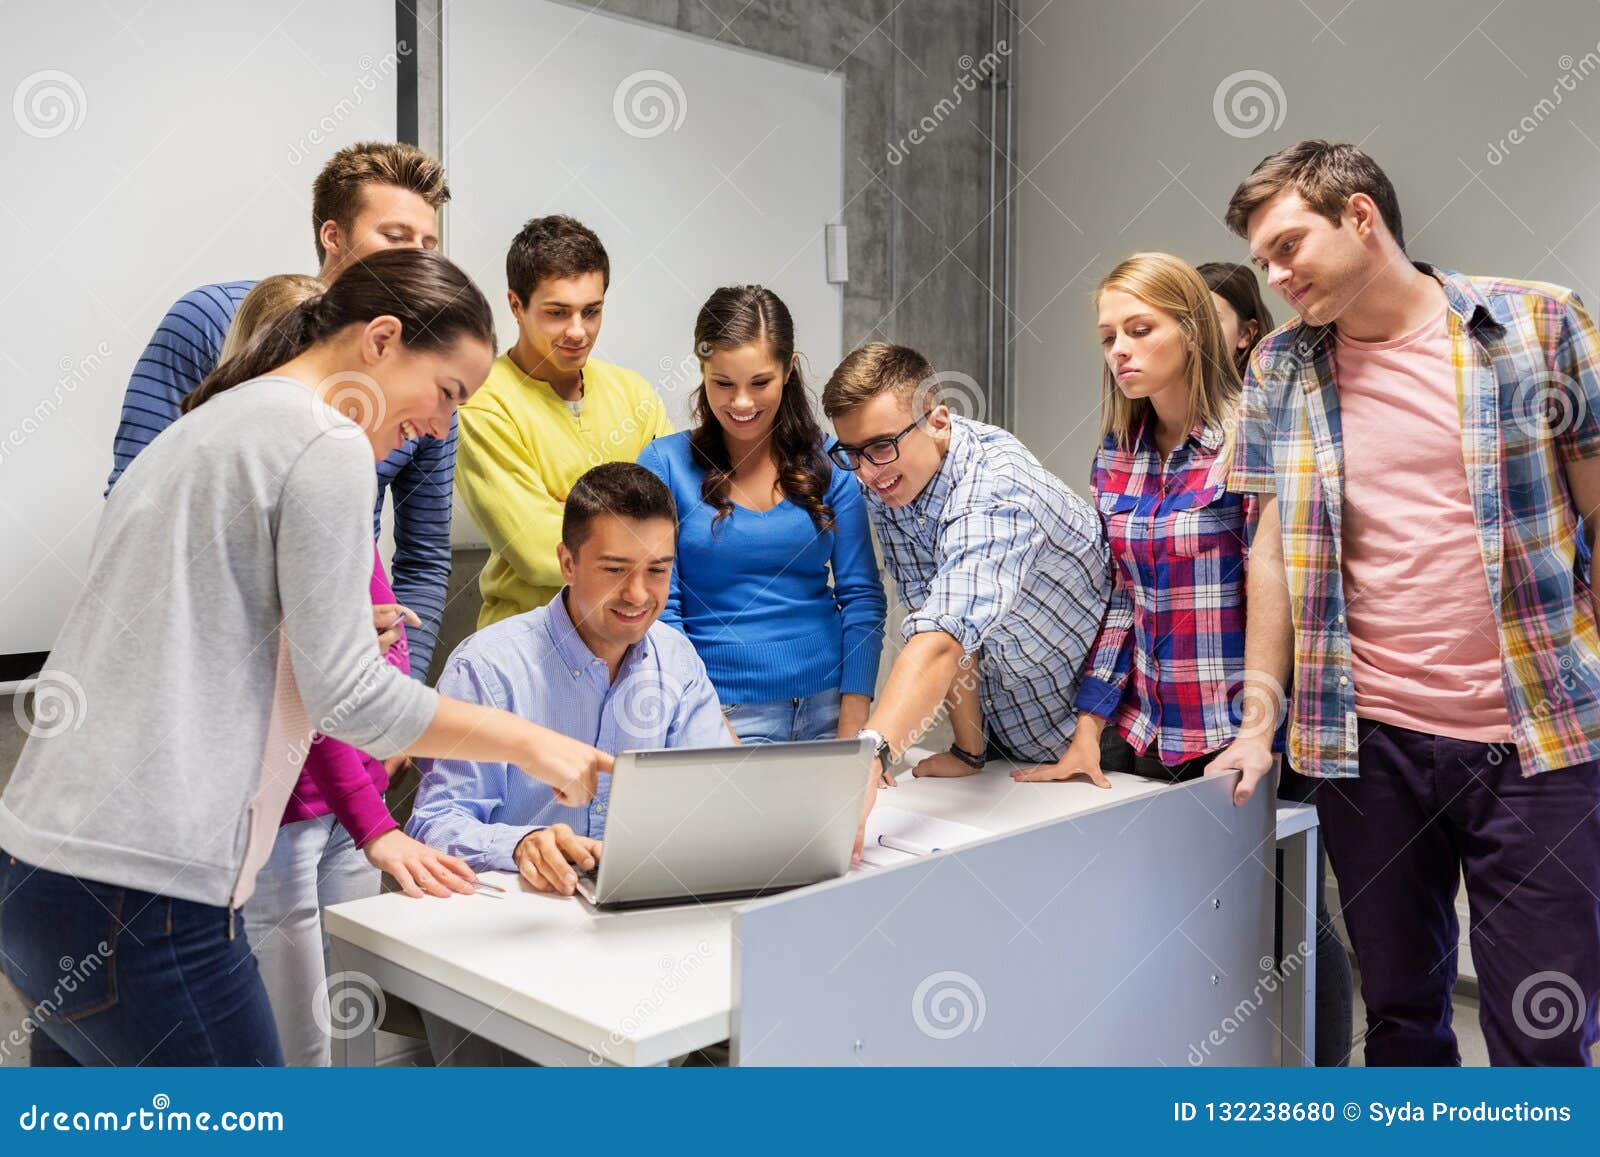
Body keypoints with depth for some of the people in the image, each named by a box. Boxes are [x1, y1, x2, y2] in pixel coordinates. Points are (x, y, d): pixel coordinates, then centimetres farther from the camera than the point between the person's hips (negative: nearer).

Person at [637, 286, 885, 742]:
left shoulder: (828, 463, 2)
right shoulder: (666, 464, -4)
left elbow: (861, 596, 2)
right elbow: (659, 609, -5)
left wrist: (853, 730, -5)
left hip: (827, 703, 2)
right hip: (726, 710, -2)